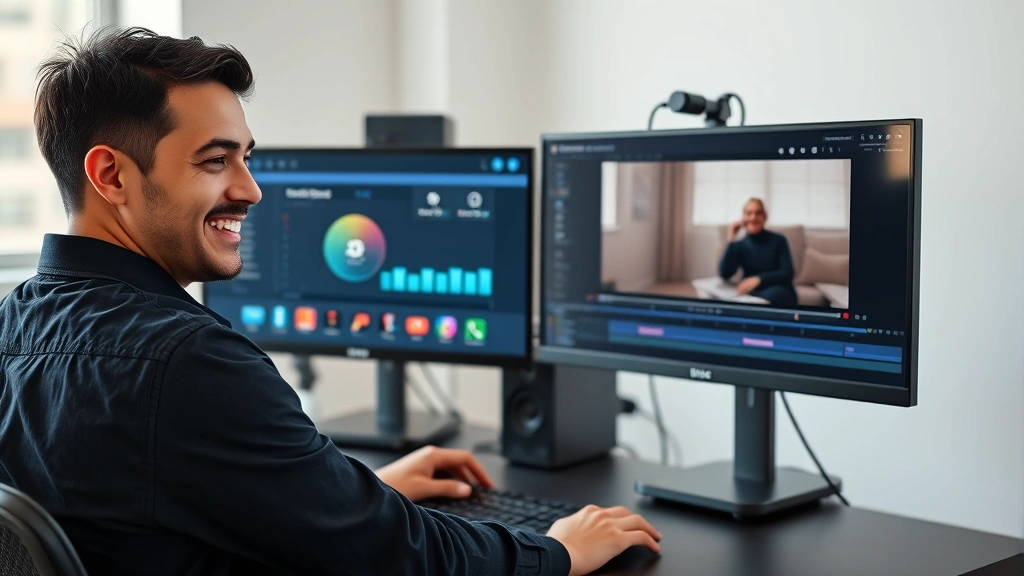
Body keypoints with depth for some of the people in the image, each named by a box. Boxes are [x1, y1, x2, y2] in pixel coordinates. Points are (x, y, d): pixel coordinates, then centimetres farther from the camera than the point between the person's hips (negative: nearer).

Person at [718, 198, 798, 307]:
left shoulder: (778, 241, 3)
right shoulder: (740, 245, 10)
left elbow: (787, 274, -8)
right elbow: (725, 274, -5)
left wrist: (758, 279, -24)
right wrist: (731, 240, -8)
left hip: (779, 294, -2)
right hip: (751, 294, 2)